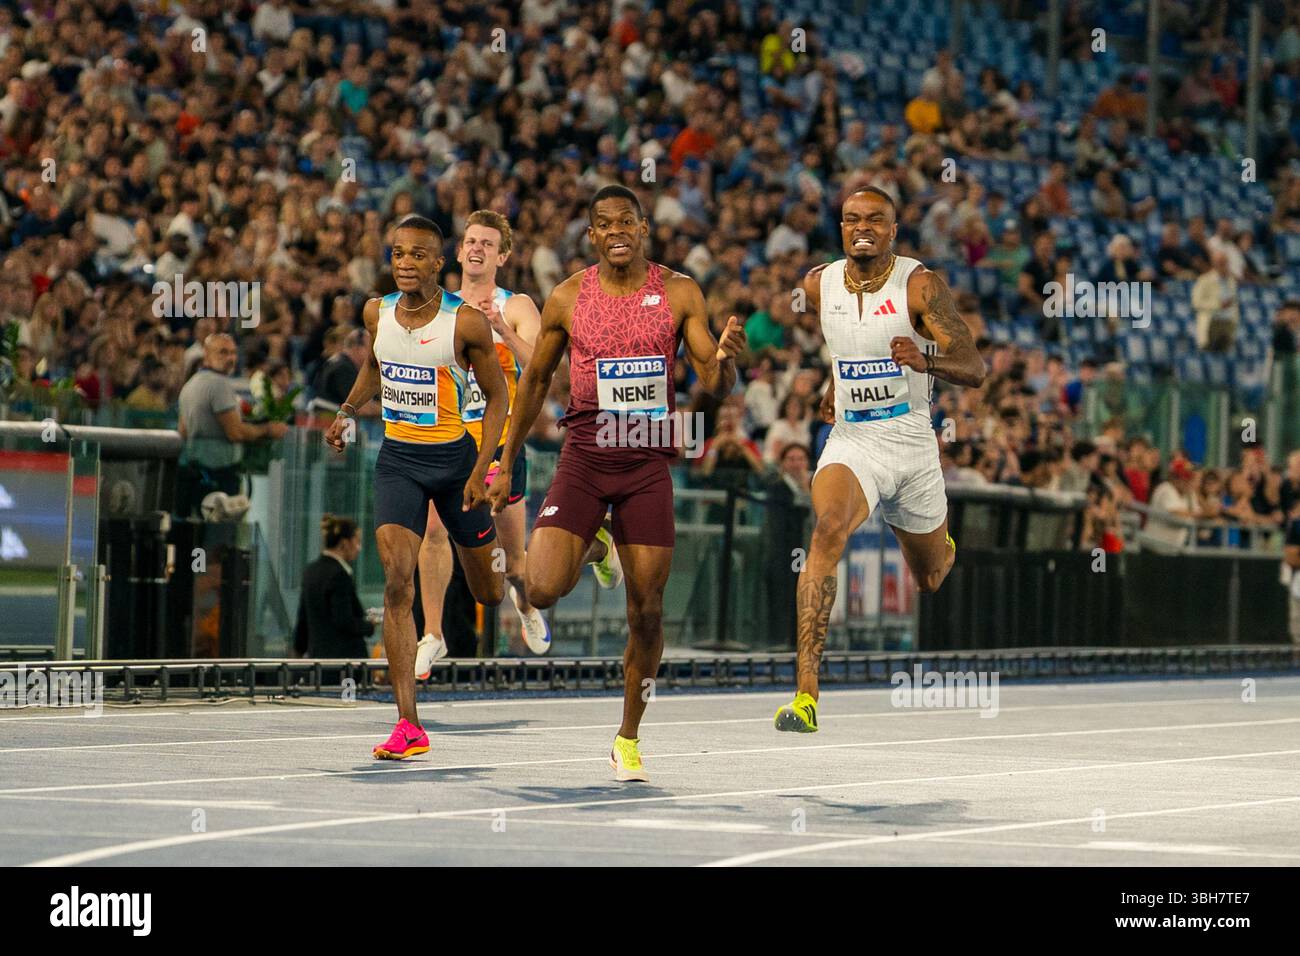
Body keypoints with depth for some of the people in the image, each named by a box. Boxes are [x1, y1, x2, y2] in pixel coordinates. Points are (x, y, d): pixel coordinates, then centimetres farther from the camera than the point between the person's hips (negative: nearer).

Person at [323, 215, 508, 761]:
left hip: (454, 458, -2)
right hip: (397, 460, 2)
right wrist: (348, 411, 6)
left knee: (489, 594, 11)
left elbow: (497, 395, -4)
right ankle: (408, 726, -20)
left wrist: (482, 468, -12)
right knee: (397, 582, -17)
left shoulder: (466, 322, -13)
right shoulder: (377, 313, -1)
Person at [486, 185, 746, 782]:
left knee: (646, 609, 0)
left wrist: (725, 360, -27)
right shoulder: (568, 298, 1)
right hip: (584, 458, 0)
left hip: (648, 464, 0)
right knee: (542, 590, -17)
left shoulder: (679, 294, 0)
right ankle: (594, 548, 20)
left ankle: (628, 740, 17)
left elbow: (714, 387, -2)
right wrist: (505, 464, 14)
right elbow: (535, 380, 13)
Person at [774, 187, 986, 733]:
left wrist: (926, 361, -36)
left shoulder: (919, 286, -12)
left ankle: (938, 544, 61)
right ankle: (805, 694, -37)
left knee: (930, 577, 18)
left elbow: (974, 371, -18)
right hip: (851, 442, 0)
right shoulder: (818, 285, 0)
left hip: (912, 446, 0)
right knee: (828, 531, -31)